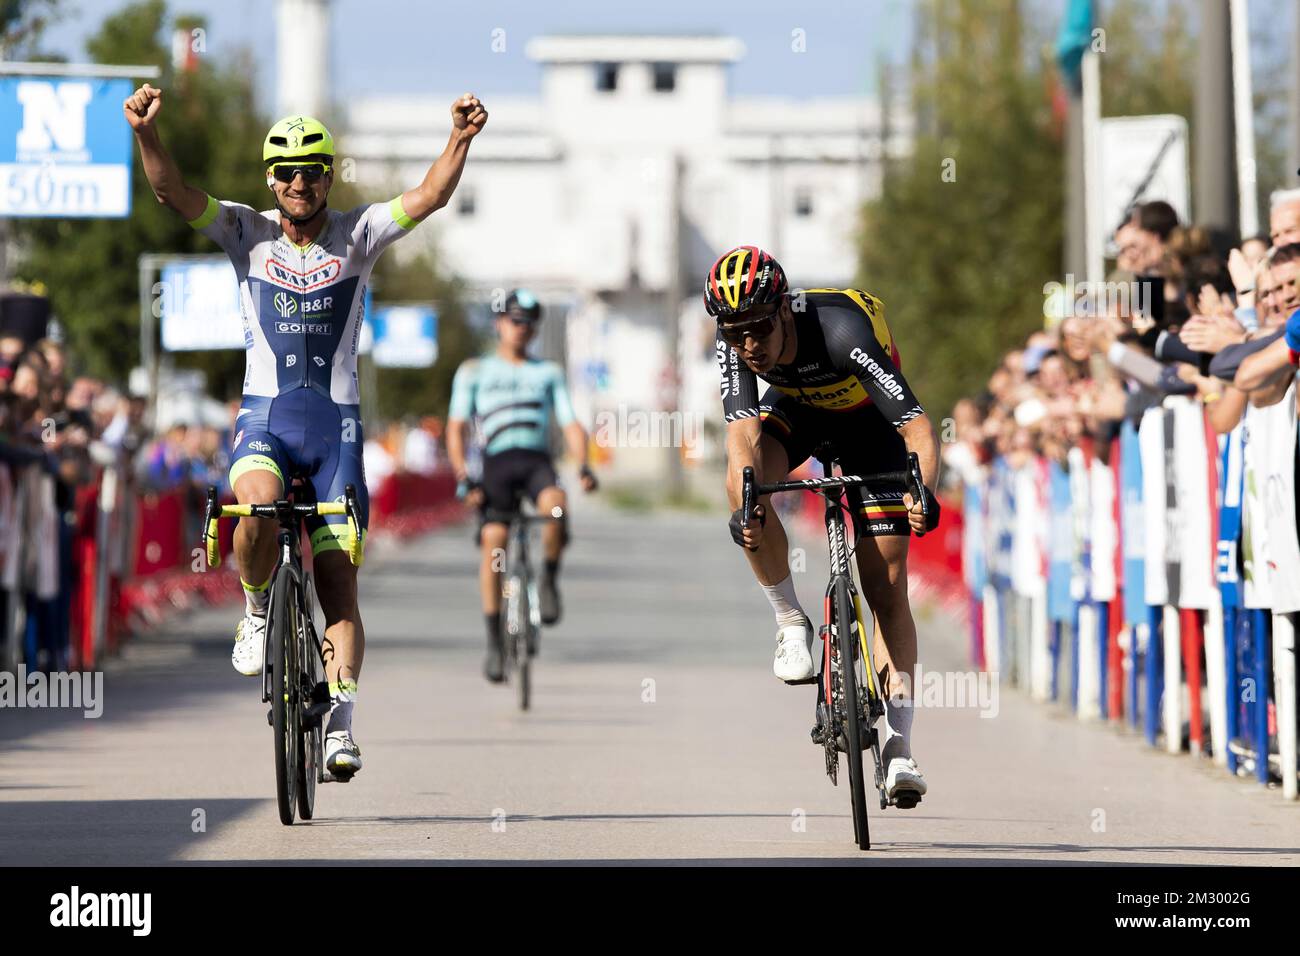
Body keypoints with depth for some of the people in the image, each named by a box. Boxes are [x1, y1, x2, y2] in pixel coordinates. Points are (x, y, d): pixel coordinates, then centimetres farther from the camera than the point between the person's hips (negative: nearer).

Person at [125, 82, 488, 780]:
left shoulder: (357, 234, 3)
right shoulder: (249, 233, 2)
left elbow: (429, 197, -11)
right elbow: (174, 193, -11)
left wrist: (461, 139, -28)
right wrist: (146, 131, -28)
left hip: (336, 423, 1)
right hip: (265, 416, -1)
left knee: (338, 584, -5)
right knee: (260, 504, -34)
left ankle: (340, 721, -2)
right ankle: (257, 610, -5)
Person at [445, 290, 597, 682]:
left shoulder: (549, 373, 21)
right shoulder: (474, 371, 16)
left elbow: (571, 425, 14)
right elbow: (456, 429, 9)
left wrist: (583, 467, -6)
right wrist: (463, 480, -6)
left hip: (537, 461, 1)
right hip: (496, 462, 0)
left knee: (555, 502, -34)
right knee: (493, 539, -20)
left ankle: (549, 581, -12)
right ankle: (495, 641, -14)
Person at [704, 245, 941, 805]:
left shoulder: (841, 332, -40)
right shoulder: (735, 347, -29)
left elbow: (919, 429, -44)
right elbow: (742, 433, -39)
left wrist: (923, 492, -63)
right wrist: (748, 505, -58)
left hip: (867, 419, -3)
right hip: (797, 408, 3)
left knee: (887, 587, -9)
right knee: (744, 482, -31)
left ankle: (899, 748, -6)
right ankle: (791, 626, -13)